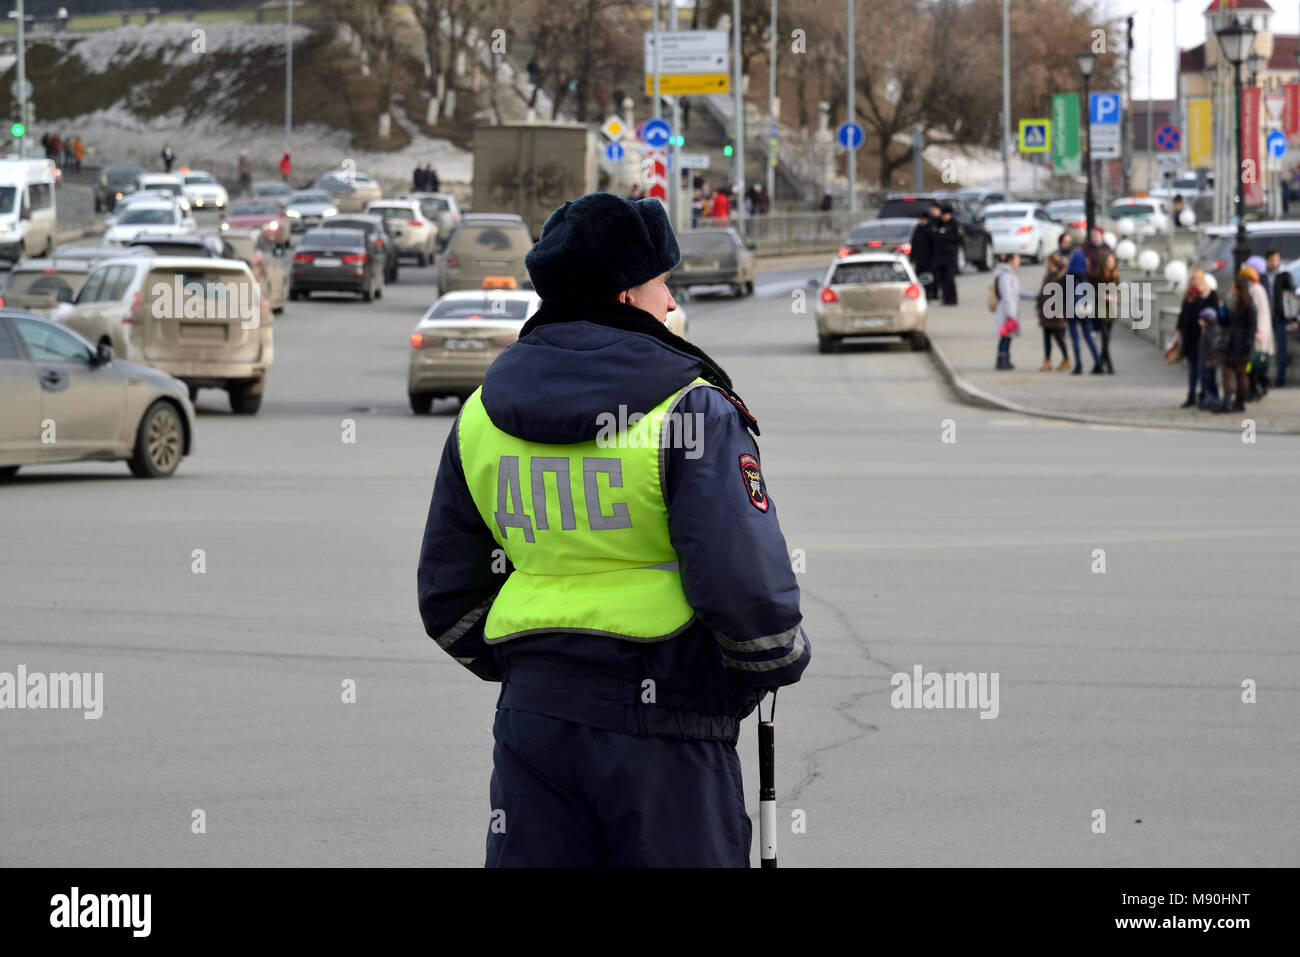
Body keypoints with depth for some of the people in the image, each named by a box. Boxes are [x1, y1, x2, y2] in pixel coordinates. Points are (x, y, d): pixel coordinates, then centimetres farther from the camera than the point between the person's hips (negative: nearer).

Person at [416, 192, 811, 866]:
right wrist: (781, 660, 3)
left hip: (532, 715, 5)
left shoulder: (480, 416, 10)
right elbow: (745, 583, -17)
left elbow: (448, 597, 15)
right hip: (663, 732, -5)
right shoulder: (691, 409, -10)